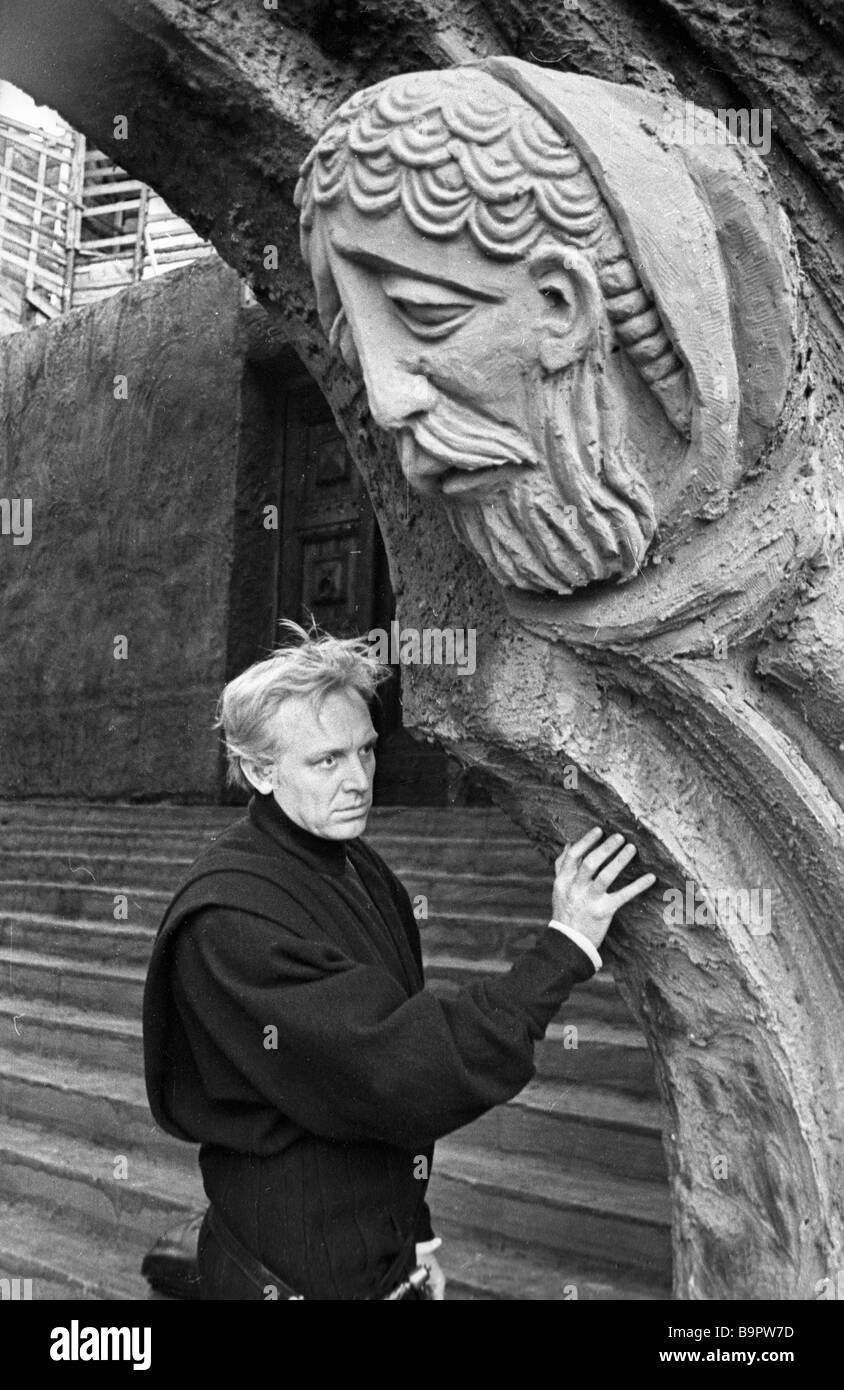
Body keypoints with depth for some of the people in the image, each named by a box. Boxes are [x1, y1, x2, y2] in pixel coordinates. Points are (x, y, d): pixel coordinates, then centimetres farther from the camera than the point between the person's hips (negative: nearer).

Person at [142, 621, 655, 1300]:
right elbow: (398, 1078, -30)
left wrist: (415, 1235, 11)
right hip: (297, 1275, -7)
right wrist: (566, 946, -28)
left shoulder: (358, 865, 1)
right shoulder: (230, 919, -26)